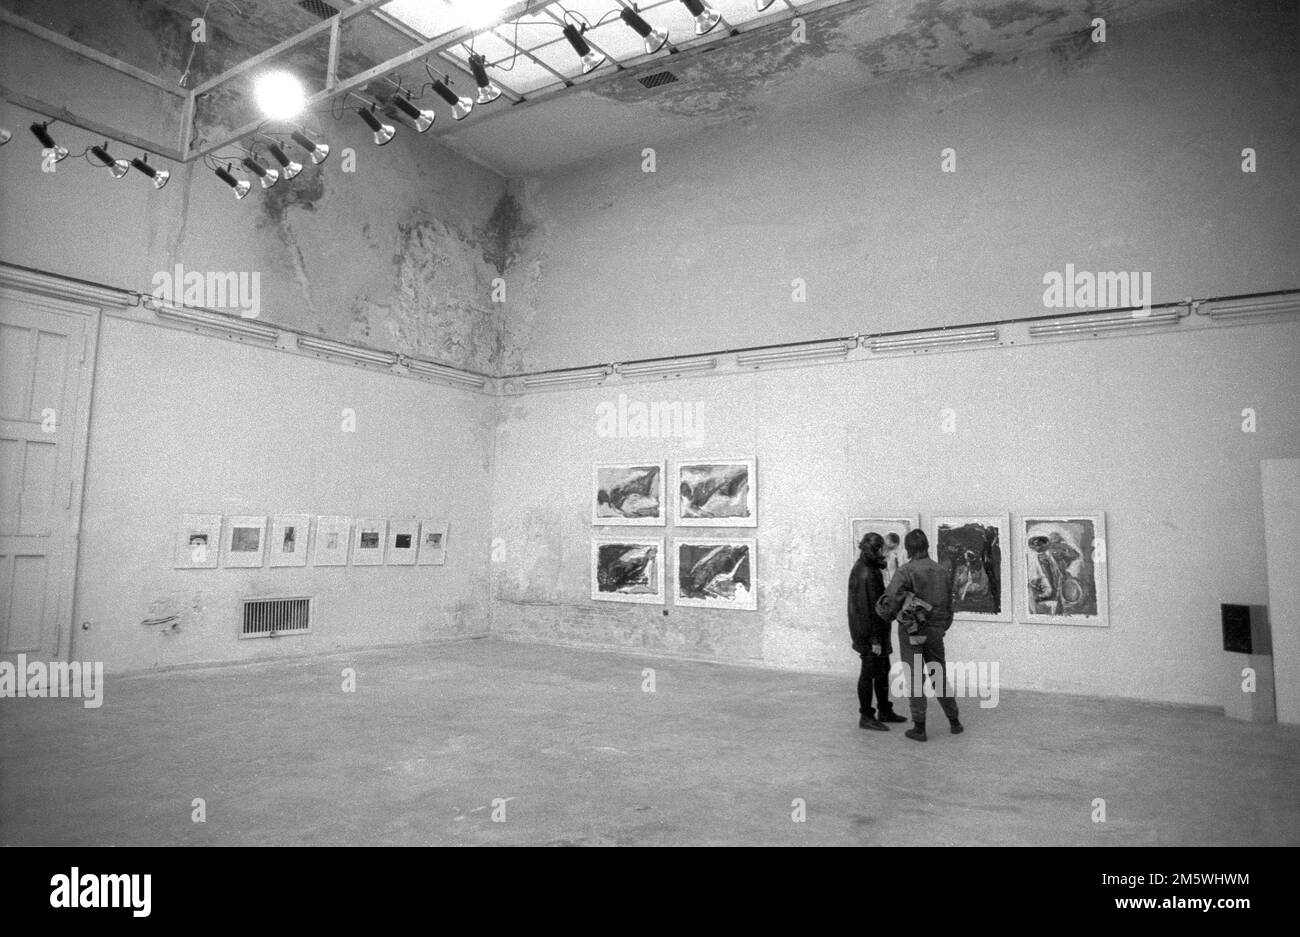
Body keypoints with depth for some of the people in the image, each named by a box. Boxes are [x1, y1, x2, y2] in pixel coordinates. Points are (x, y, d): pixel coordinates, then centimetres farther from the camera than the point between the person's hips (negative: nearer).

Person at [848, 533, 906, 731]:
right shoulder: (867, 574, -22)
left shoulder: (861, 568, 10)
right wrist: (875, 639, -21)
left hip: (875, 629, 10)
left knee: (883, 669, 17)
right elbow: (870, 608, -23)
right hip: (870, 632, -10)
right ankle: (866, 717, 9)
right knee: (870, 671, -1)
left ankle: (885, 711, 29)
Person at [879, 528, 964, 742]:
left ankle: (919, 728, 5)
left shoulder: (907, 570, -15)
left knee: (915, 678, 3)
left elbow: (893, 596, -27)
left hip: (911, 630, -5)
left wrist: (885, 612, -5)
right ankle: (954, 722, 25)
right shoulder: (942, 572, 3)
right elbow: (948, 606, 10)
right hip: (935, 632, 5)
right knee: (939, 676, 18)